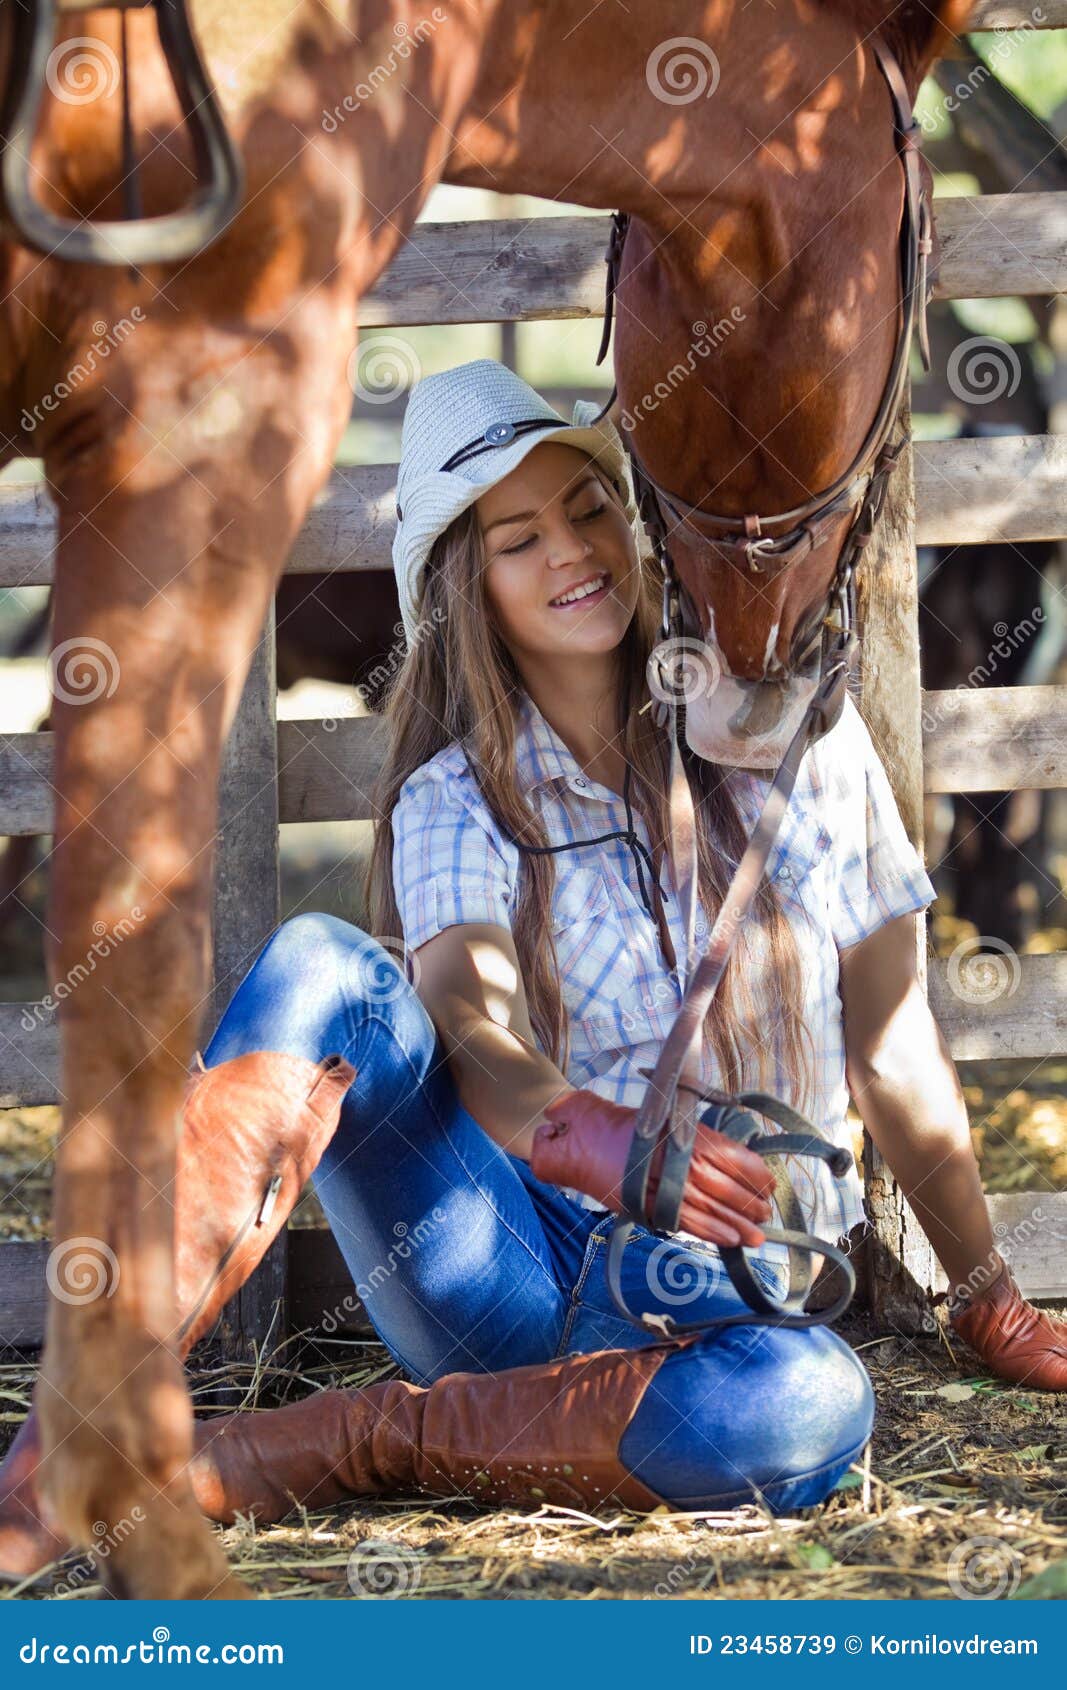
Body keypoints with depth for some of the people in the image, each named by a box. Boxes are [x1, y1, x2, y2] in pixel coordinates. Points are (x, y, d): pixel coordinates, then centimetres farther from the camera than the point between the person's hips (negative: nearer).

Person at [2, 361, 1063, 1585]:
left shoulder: (794, 741, 7)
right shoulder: (456, 805, 5)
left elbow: (893, 1049, 12)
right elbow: (472, 1033, -16)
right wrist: (597, 1144, -38)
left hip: (707, 1287, 0)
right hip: (500, 1248, 0)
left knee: (812, 1405, -39)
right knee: (322, 969, -29)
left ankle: (312, 1452, -33)